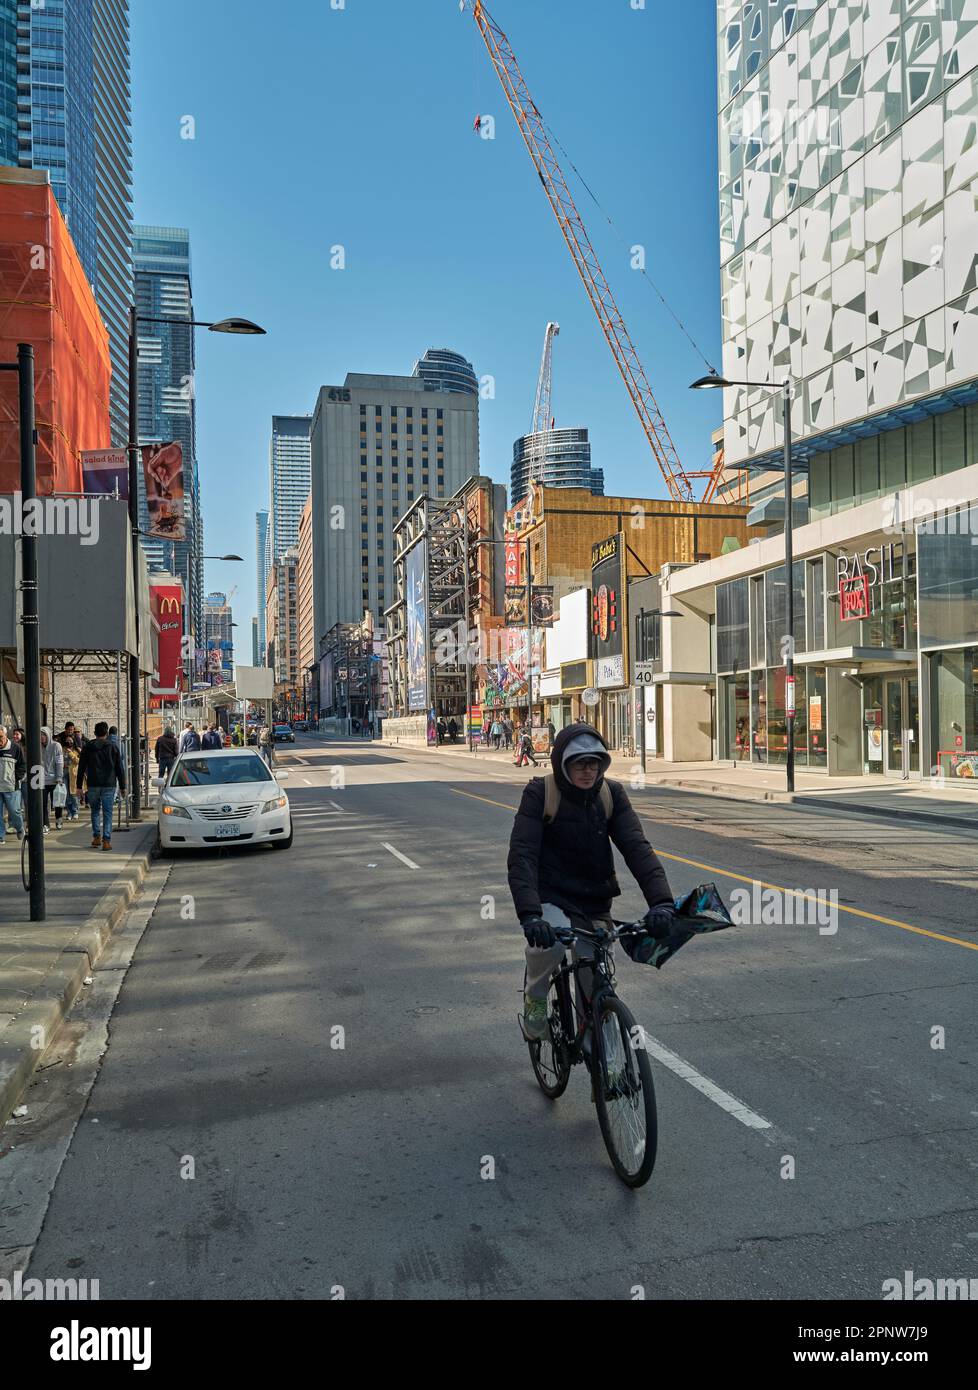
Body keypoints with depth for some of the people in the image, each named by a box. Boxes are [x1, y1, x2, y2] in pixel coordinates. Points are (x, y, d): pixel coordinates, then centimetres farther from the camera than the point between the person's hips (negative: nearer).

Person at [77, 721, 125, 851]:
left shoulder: (87, 747, 4)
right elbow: (119, 768, 3)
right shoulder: (112, 747, 2)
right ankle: (106, 840, -5)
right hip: (109, 785, -1)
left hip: (93, 785, 1)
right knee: (107, 813, 1)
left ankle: (96, 837, 12)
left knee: (95, 811, 17)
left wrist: (79, 786, 11)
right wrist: (122, 786, 8)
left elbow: (81, 768, 5)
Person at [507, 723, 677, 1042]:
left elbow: (637, 847, -14)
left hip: (594, 902, 4)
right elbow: (522, 855, -23)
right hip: (552, 896, -4)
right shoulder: (540, 793, -15)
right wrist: (529, 914, -38)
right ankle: (535, 995, 0)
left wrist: (661, 901, -31)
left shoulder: (612, 794, -5)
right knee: (549, 942, -34)